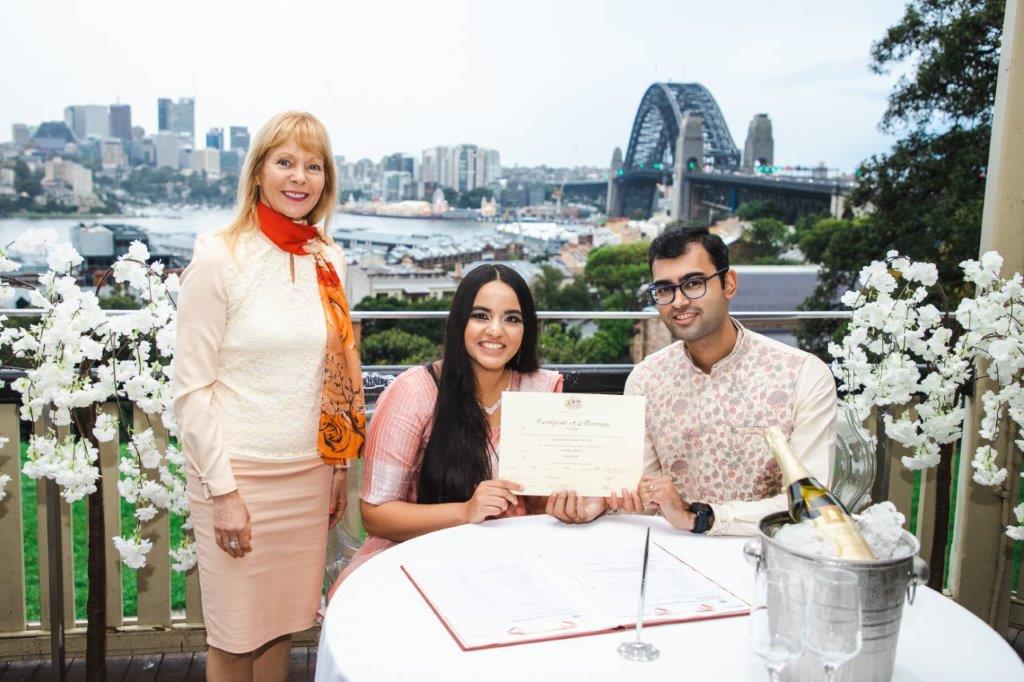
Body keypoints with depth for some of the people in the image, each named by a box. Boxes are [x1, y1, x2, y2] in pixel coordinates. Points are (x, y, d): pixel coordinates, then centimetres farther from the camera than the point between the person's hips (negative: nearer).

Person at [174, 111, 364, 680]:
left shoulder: (330, 259, 5)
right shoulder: (219, 257, -10)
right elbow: (192, 388, -10)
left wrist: (340, 467, 12)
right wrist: (223, 490, -12)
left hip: (310, 472, 4)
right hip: (239, 474, -4)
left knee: (285, 624, 15)